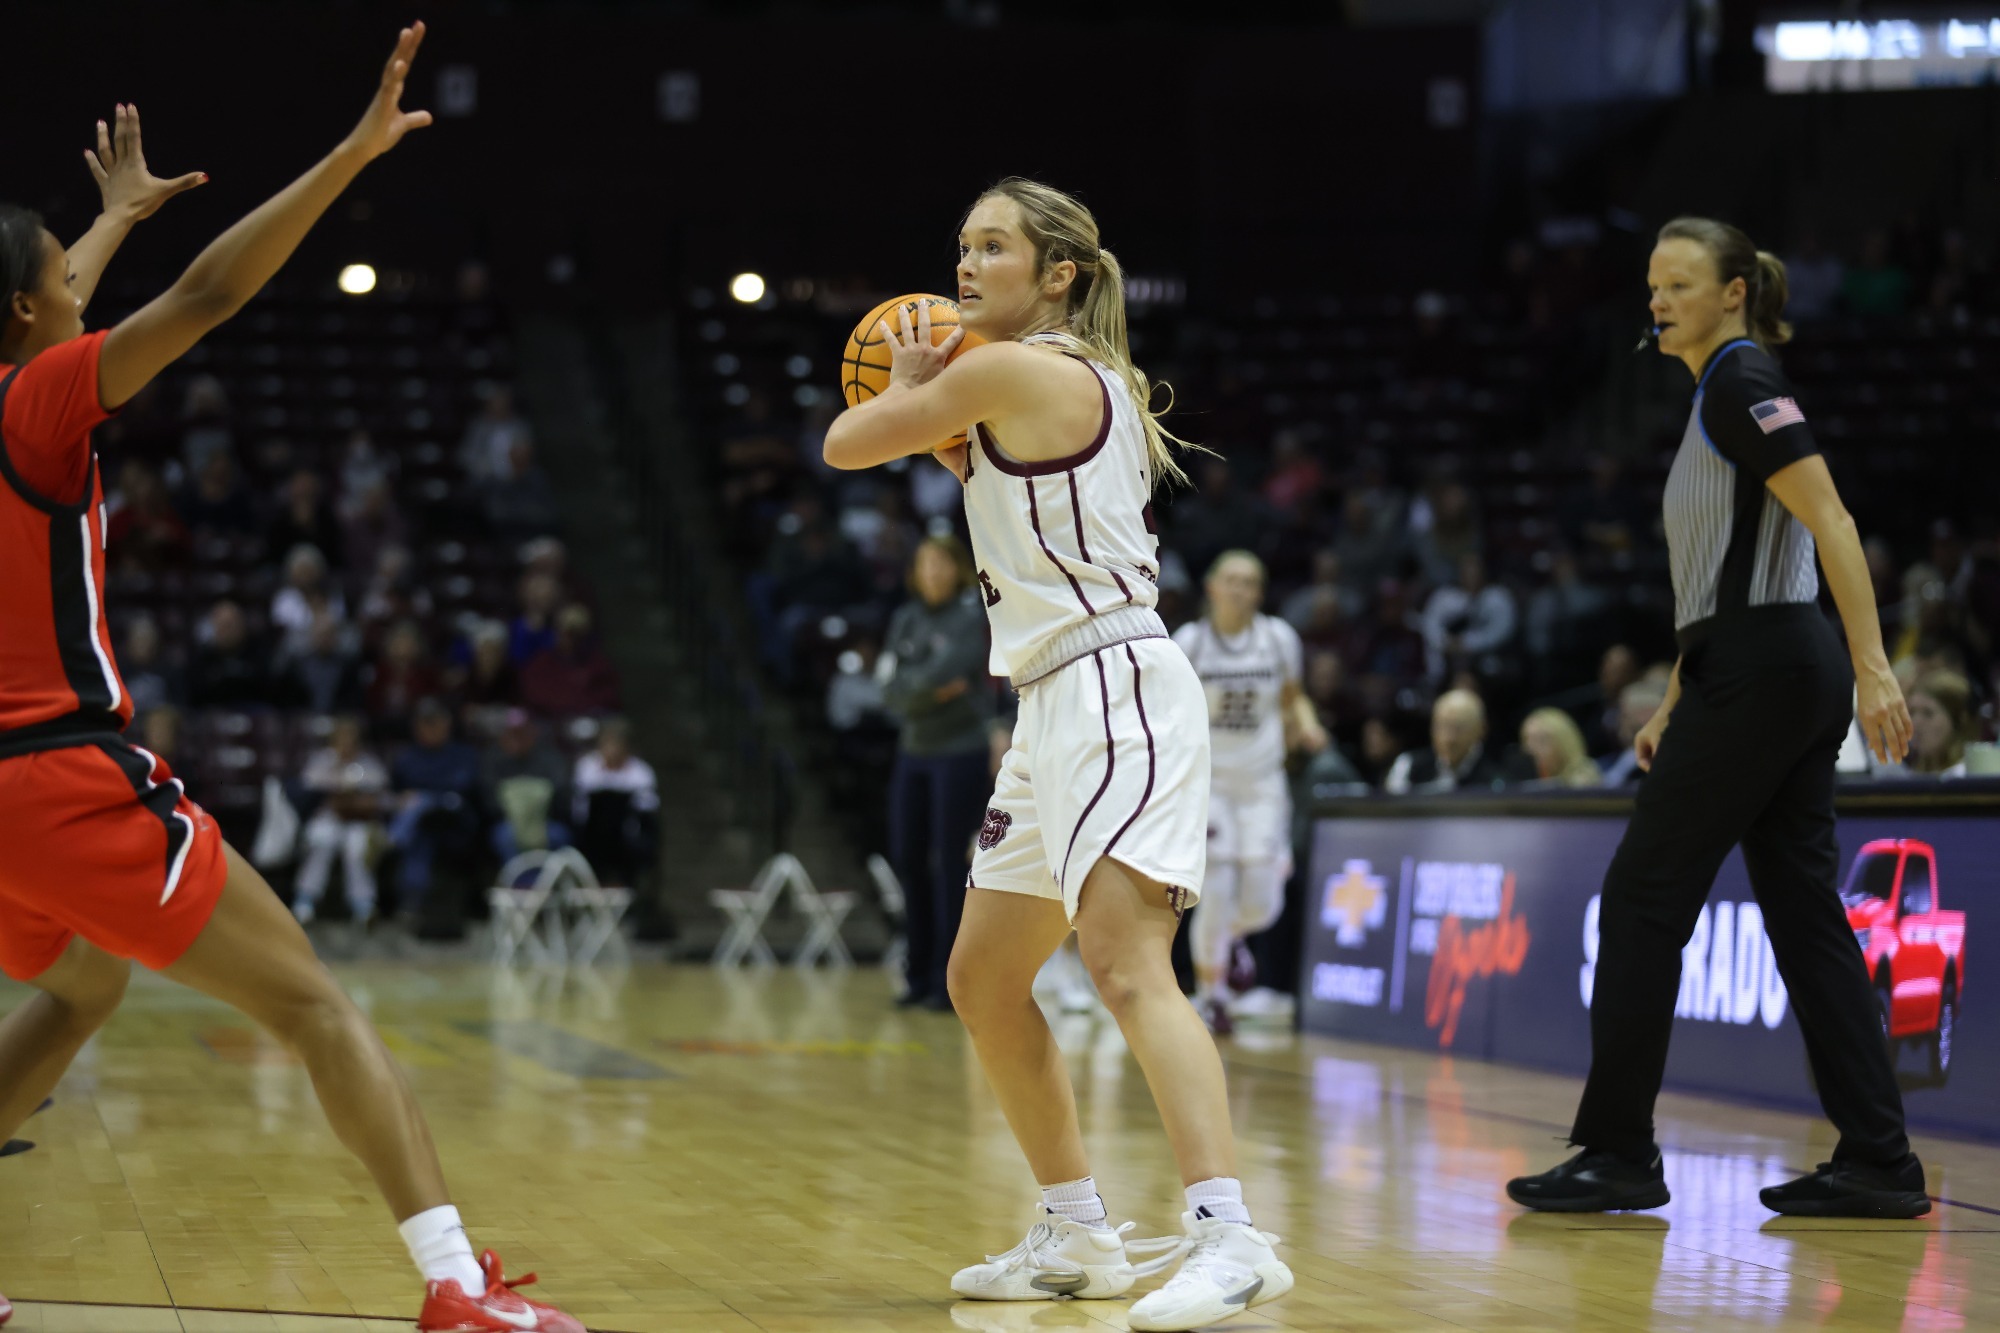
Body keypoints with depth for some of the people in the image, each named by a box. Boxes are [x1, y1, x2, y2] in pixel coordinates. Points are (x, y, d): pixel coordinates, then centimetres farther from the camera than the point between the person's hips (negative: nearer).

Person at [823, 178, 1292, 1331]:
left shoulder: (1010, 370, -10)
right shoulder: (1086, 380, 18)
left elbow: (844, 445, -2)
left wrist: (910, 389, 17)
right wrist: (946, 435, 22)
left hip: (1116, 693, -11)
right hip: (1062, 708, 11)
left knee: (1127, 963, -25)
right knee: (984, 980, 16)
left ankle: (1230, 1236, -35)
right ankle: (1078, 1238, 24)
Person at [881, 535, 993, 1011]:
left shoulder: (972, 615, -5)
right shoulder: (905, 620, 10)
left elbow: (951, 668, -19)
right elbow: (893, 691, 4)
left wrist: (912, 685, -4)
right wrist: (930, 690, -13)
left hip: (960, 752, -6)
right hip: (913, 752, 6)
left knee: (950, 864, -5)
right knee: (908, 860, 7)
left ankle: (948, 980, 0)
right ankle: (920, 974, 16)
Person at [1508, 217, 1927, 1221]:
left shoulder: (1743, 381, -10)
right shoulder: (1719, 395, 20)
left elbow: (1830, 520, -19)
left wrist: (1872, 665, -26)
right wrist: (1675, 702, 25)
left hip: (1758, 676, -10)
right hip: (1778, 677, 10)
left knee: (1641, 896, -4)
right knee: (1804, 910, 7)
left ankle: (1618, 1153, 1)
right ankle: (1878, 1163, 5)